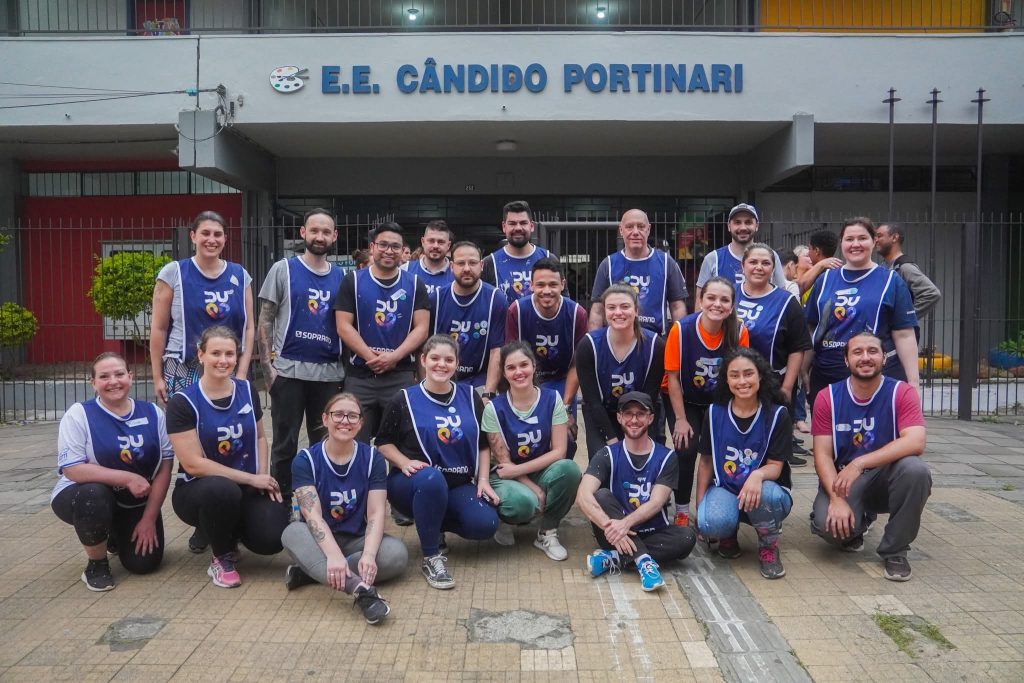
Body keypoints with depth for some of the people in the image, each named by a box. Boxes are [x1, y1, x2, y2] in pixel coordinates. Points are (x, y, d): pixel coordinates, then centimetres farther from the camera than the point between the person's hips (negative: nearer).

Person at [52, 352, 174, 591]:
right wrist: (128, 478, -28)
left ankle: (116, 535, 29)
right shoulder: (78, 414, -13)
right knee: (94, 494, -37)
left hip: (136, 502, 3)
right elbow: (72, 469, -21)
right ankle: (96, 564, -9)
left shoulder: (153, 413, -5)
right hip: (85, 498, -3)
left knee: (144, 563, -9)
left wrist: (149, 518, -10)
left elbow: (164, 467, -5)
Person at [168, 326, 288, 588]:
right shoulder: (183, 402, -12)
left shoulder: (247, 391, 3)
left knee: (273, 539, -22)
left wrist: (264, 474, -3)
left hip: (248, 489, 4)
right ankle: (222, 559, -10)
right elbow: (193, 464, -16)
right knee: (222, 489, -40)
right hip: (199, 489, -4)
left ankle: (227, 530, 15)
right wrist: (251, 478, -18)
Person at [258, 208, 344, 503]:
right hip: (289, 370, -3)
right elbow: (265, 320, 0)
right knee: (285, 444, 5)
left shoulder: (341, 277, 9)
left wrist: (345, 368, 6)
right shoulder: (283, 269, 0)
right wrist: (267, 365, -8)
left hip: (329, 373, 3)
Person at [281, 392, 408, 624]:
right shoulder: (306, 459, -9)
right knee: (292, 532, -33)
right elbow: (313, 515, -21)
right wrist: (333, 555, -39)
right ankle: (360, 588, -50)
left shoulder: (372, 458, -5)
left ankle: (313, 571, -23)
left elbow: (376, 514, -12)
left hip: (358, 540, 1)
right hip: (320, 541, -1)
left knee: (397, 553, -28)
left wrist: (369, 555, -32)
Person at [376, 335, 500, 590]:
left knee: (485, 524, -25)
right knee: (431, 477, -40)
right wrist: (404, 463, -15)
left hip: (458, 485, 4)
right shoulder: (405, 399, -2)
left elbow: (483, 444, 11)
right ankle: (431, 558, -23)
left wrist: (483, 480, -1)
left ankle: (435, 526, 10)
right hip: (414, 484, -3)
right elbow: (384, 442, 3)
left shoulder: (470, 396, 6)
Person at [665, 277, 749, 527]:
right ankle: (681, 510, 2)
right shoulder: (682, 329, -23)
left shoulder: (739, 332, -17)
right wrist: (681, 420, -13)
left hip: (720, 404, 2)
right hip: (685, 401, -2)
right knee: (686, 449, -17)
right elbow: (673, 377, -15)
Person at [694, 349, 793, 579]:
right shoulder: (715, 413, -2)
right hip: (725, 489, 1)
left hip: (762, 491, -1)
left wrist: (758, 475, -35)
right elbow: (706, 462, 6)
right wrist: (699, 506, 3)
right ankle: (728, 534, 8)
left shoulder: (777, 414, -8)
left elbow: (775, 466, -10)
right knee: (710, 523, -34)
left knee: (768, 493, -39)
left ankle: (768, 547, -5)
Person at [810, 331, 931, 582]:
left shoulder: (902, 393, -8)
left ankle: (895, 551, -11)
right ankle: (854, 527, 13)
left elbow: (915, 442, -25)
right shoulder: (828, 397, -4)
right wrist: (837, 498, -24)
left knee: (915, 469, -33)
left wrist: (859, 463, -34)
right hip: (841, 480, 0)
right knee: (828, 523, -30)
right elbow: (822, 455, -8)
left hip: (885, 478, 0)